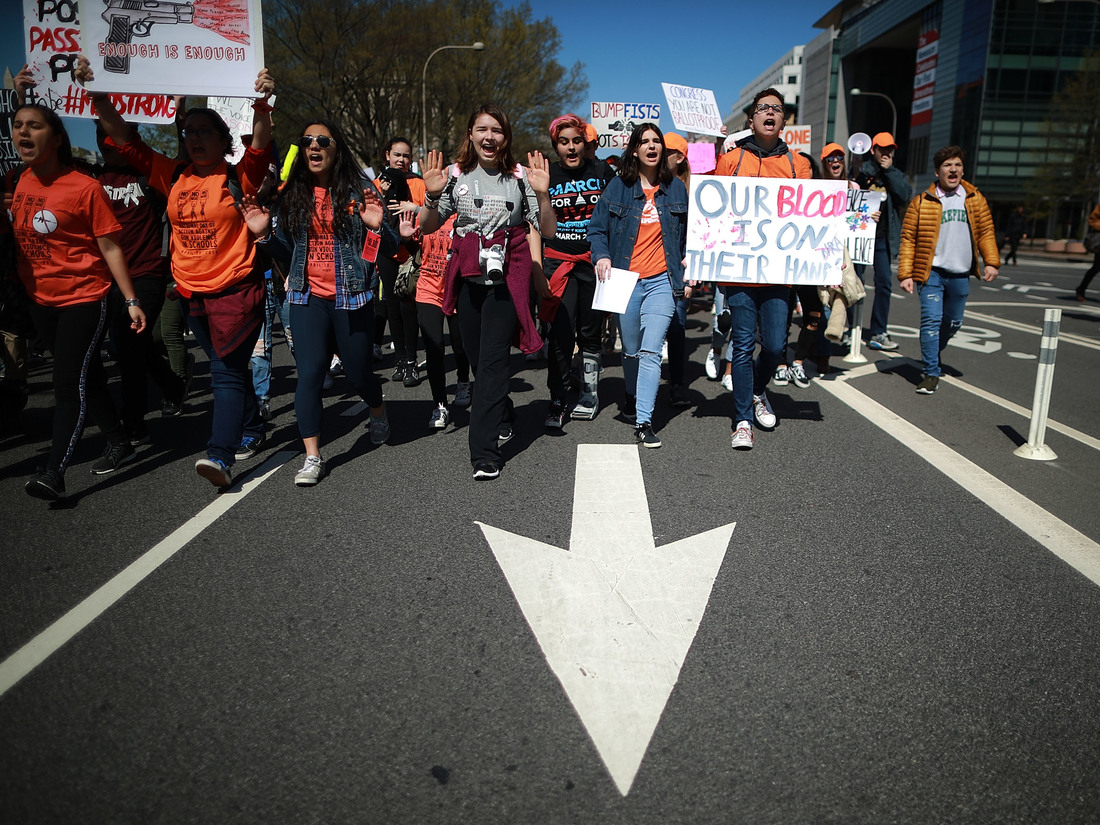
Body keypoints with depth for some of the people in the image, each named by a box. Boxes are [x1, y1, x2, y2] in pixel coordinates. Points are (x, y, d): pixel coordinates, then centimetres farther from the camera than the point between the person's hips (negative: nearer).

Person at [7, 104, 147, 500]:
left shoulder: (85, 188, -13)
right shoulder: (19, 183, 6)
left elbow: (110, 248, -11)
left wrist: (131, 300, -12)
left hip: (84, 299, -7)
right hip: (40, 300, 7)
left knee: (70, 384, -9)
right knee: (87, 378, 16)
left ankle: (54, 471, -8)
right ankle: (119, 442, 31)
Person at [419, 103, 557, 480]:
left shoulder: (519, 176, 0)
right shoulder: (456, 174, 5)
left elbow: (547, 230, -1)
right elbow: (427, 227, 7)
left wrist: (541, 194, -16)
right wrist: (432, 195, -11)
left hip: (507, 279, -3)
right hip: (468, 279, 3)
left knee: (492, 360, -10)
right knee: (477, 358, 12)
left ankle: (485, 452, -8)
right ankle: (502, 420, 39)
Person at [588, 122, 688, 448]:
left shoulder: (676, 187, 9)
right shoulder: (618, 187, 5)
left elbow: (687, 232, 18)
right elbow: (597, 229, 6)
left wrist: (688, 264, 6)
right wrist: (602, 256, -11)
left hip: (662, 281, -1)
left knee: (651, 351, -12)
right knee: (631, 351, 12)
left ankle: (643, 422, -11)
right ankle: (633, 398, 40)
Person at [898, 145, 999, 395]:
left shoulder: (975, 199, 8)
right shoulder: (922, 201, -2)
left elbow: (986, 232, 10)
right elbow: (908, 239, -3)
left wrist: (991, 262, -3)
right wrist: (906, 274, -9)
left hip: (961, 274, 4)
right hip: (932, 271, -4)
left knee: (953, 323, 14)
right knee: (931, 320, -12)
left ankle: (932, 354, 39)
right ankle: (931, 373, -5)